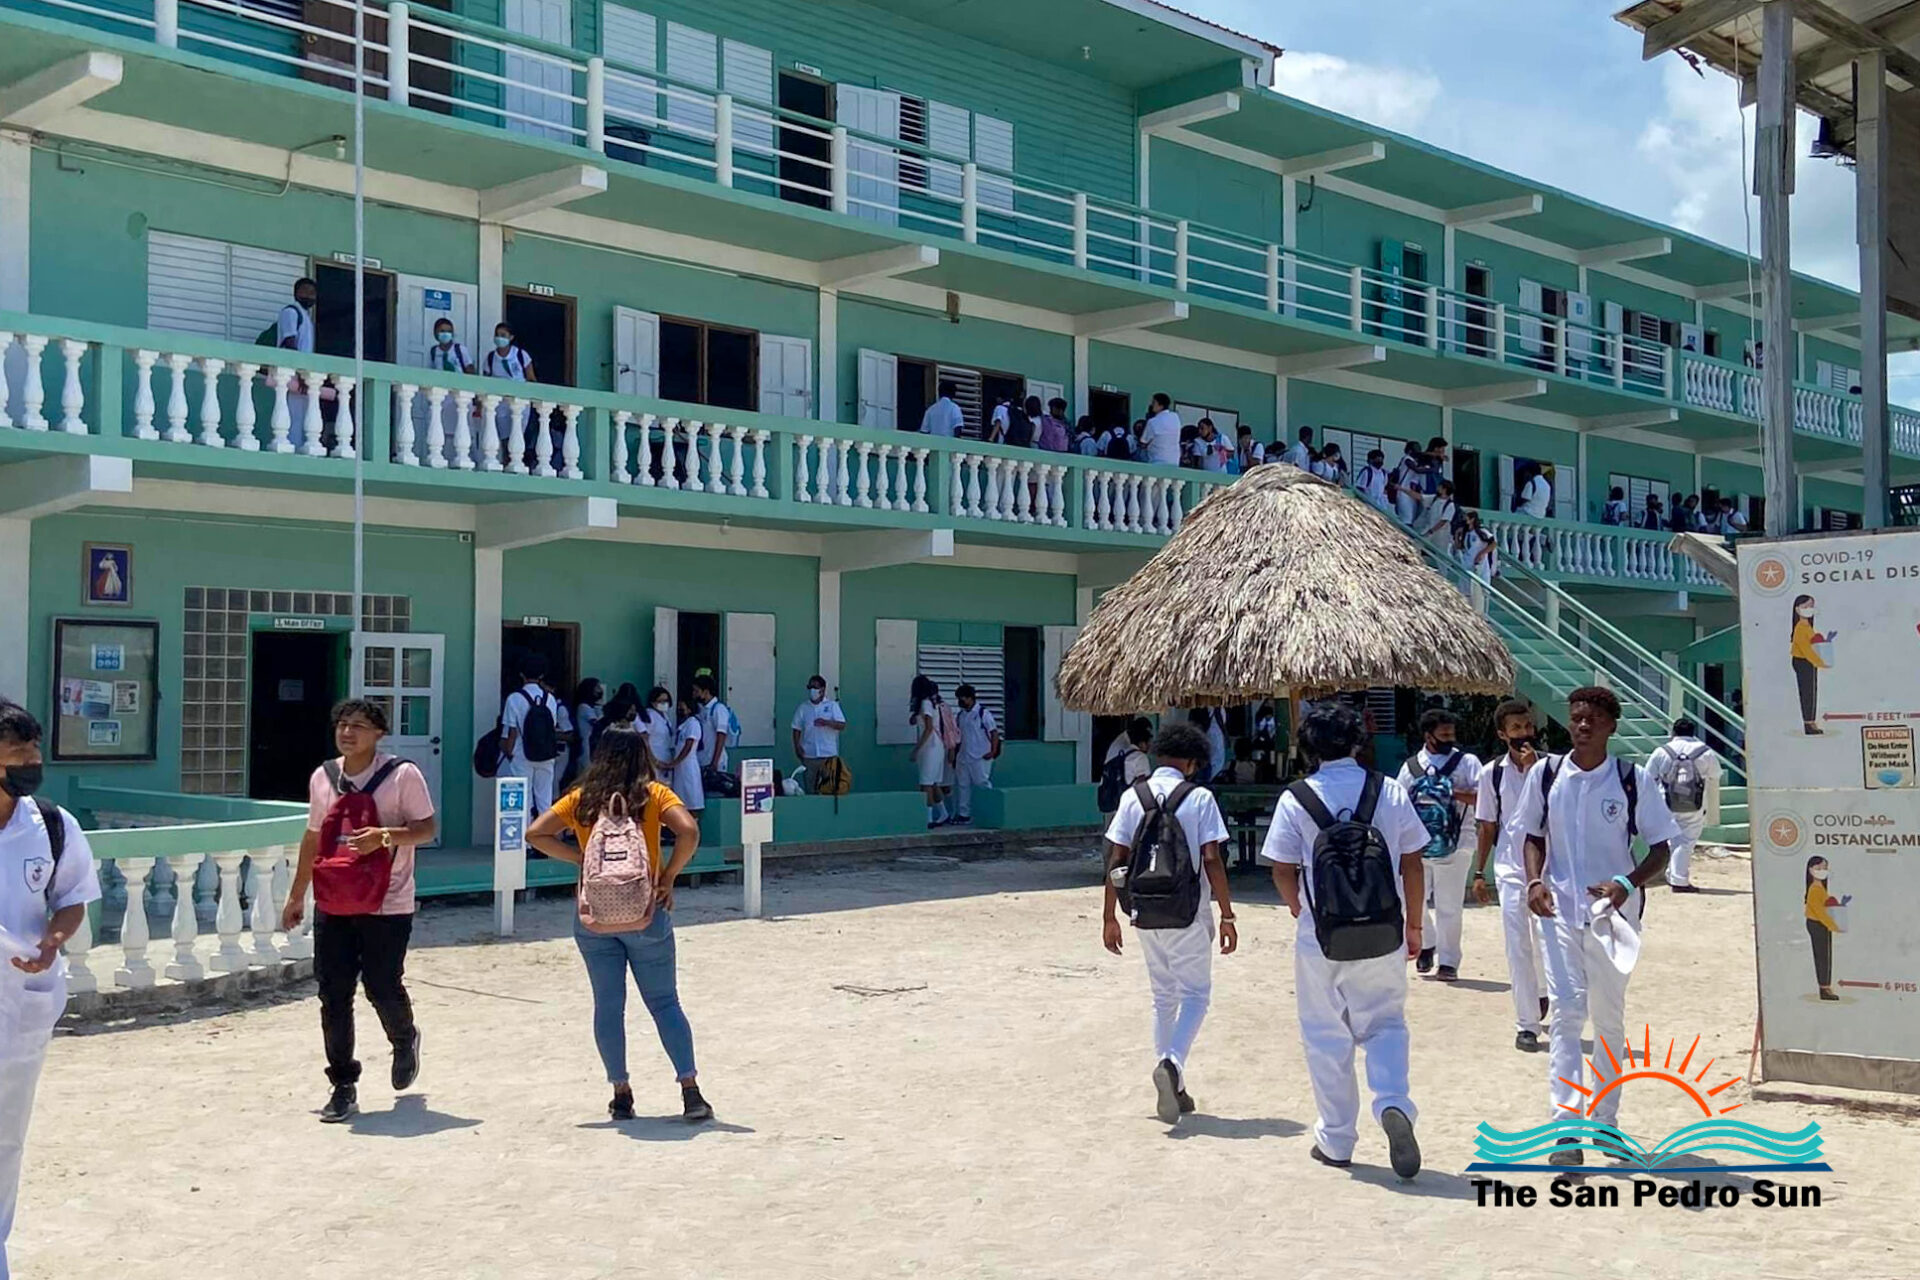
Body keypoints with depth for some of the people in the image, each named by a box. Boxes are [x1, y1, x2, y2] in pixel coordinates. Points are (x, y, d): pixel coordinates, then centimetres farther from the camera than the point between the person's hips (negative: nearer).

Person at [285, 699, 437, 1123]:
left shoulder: (403, 774, -8)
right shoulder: (323, 777, 8)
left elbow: (427, 828, -7)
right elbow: (313, 838, 18)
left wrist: (385, 836, -25)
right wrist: (296, 896, 21)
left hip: (387, 906, -4)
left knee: (383, 988, -1)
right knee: (332, 995, 0)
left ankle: (405, 1042, 34)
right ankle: (343, 1087, 10)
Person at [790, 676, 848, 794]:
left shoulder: (832, 705, 5)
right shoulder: (802, 708, 10)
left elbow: (842, 725, -4)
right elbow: (797, 729, 10)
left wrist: (826, 722, -20)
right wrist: (797, 747, -4)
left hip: (829, 754, -1)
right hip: (809, 755, 1)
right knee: (810, 788, 2)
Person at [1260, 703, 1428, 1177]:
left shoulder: (1295, 799, -7)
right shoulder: (1390, 793, -1)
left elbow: (1283, 872, -4)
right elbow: (1413, 865, 2)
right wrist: (1413, 925, 13)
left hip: (1320, 940, -1)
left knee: (1327, 1037, 11)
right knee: (1385, 1024, 15)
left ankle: (1336, 1141, 18)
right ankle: (1393, 1105, -10)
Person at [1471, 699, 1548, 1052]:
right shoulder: (1493, 773, 2)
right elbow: (1488, 827, 7)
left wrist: (1534, 768, -21)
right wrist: (1479, 873, 6)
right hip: (1510, 869, 0)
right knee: (1518, 948, -2)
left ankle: (1542, 992, 42)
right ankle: (1526, 1025, 4)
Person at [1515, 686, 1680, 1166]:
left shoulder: (1633, 780, -3)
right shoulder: (1546, 774, 1)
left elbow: (1661, 848, 1)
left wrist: (1627, 884, -16)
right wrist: (1535, 881, -6)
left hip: (1612, 912, 0)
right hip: (1558, 908, 0)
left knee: (1610, 1017, 11)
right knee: (1567, 1009, -11)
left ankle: (1605, 1119, 26)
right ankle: (1564, 1125, -14)